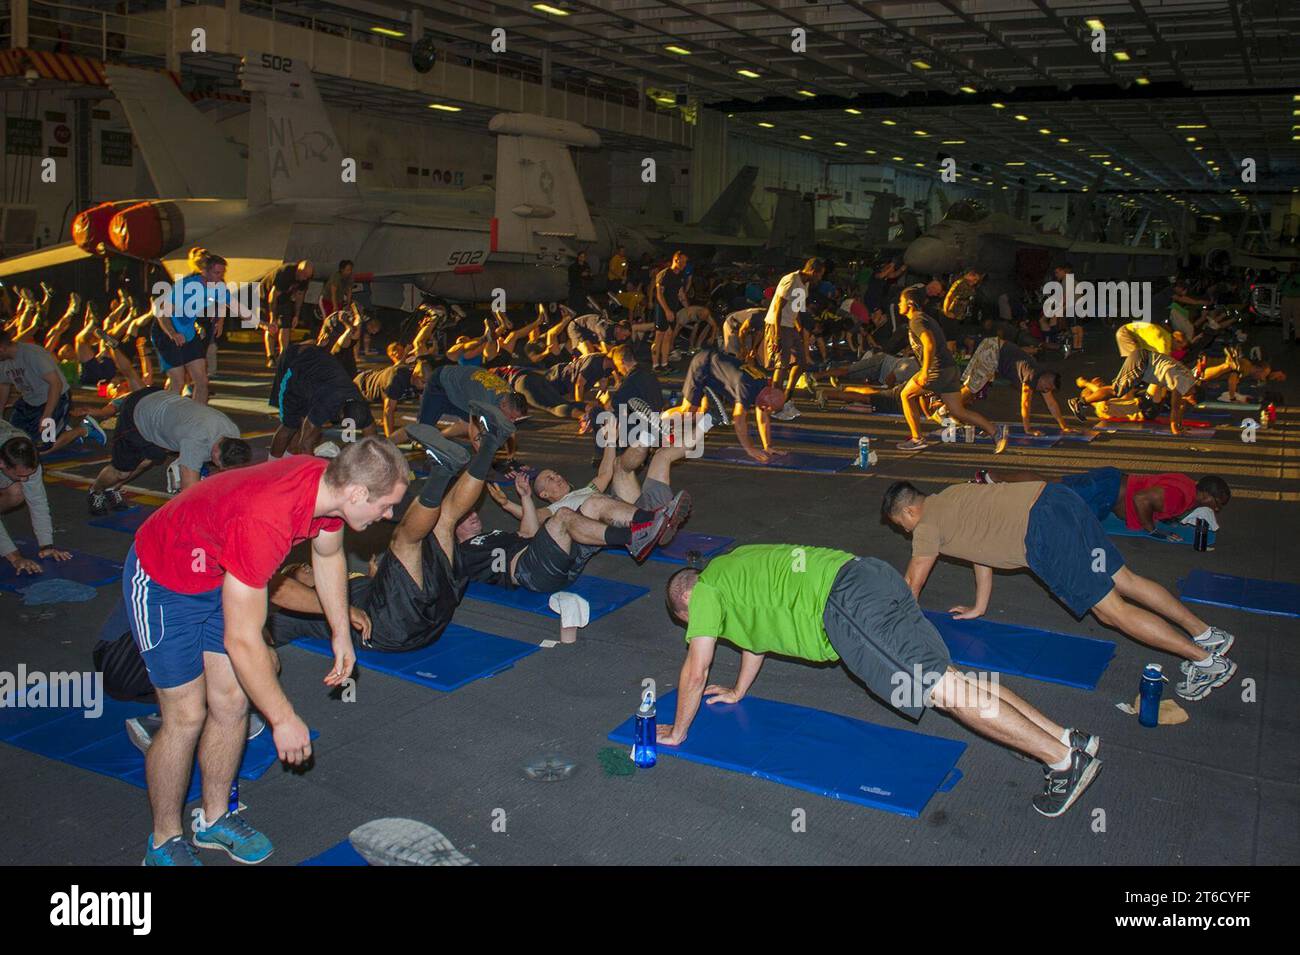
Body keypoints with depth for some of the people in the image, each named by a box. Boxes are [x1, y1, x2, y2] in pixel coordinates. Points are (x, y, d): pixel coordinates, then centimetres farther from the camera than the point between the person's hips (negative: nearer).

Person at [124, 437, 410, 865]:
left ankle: (215, 818, 28)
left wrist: (341, 634, 11)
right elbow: (241, 641, -35)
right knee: (186, 717, -3)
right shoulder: (264, 521, -41)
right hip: (163, 583, -7)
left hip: (220, 576, 7)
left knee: (232, 704, 9)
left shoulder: (330, 483, -17)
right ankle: (164, 841, 18)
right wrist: (284, 720, -25)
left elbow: (328, 556, 7)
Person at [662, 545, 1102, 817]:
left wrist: (677, 731, 18)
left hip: (847, 606, -9)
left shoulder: (707, 589, 8)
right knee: (947, 675, 5)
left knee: (940, 688, -12)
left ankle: (1063, 757, -15)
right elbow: (759, 622, 45)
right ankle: (1066, 735, -1)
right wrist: (737, 692, 53)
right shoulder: (734, 566, 32)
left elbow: (696, 670, 6)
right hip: (867, 576, 9)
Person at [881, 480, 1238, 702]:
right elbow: (982, 546, 34)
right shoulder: (949, 502, 26)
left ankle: (1205, 659, -4)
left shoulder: (929, 524, 1)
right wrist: (978, 609, 41)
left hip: (1044, 531, -9)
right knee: (1123, 581, 15)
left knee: (1111, 609, -5)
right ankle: (1207, 634, 19)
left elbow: (912, 586, 8)